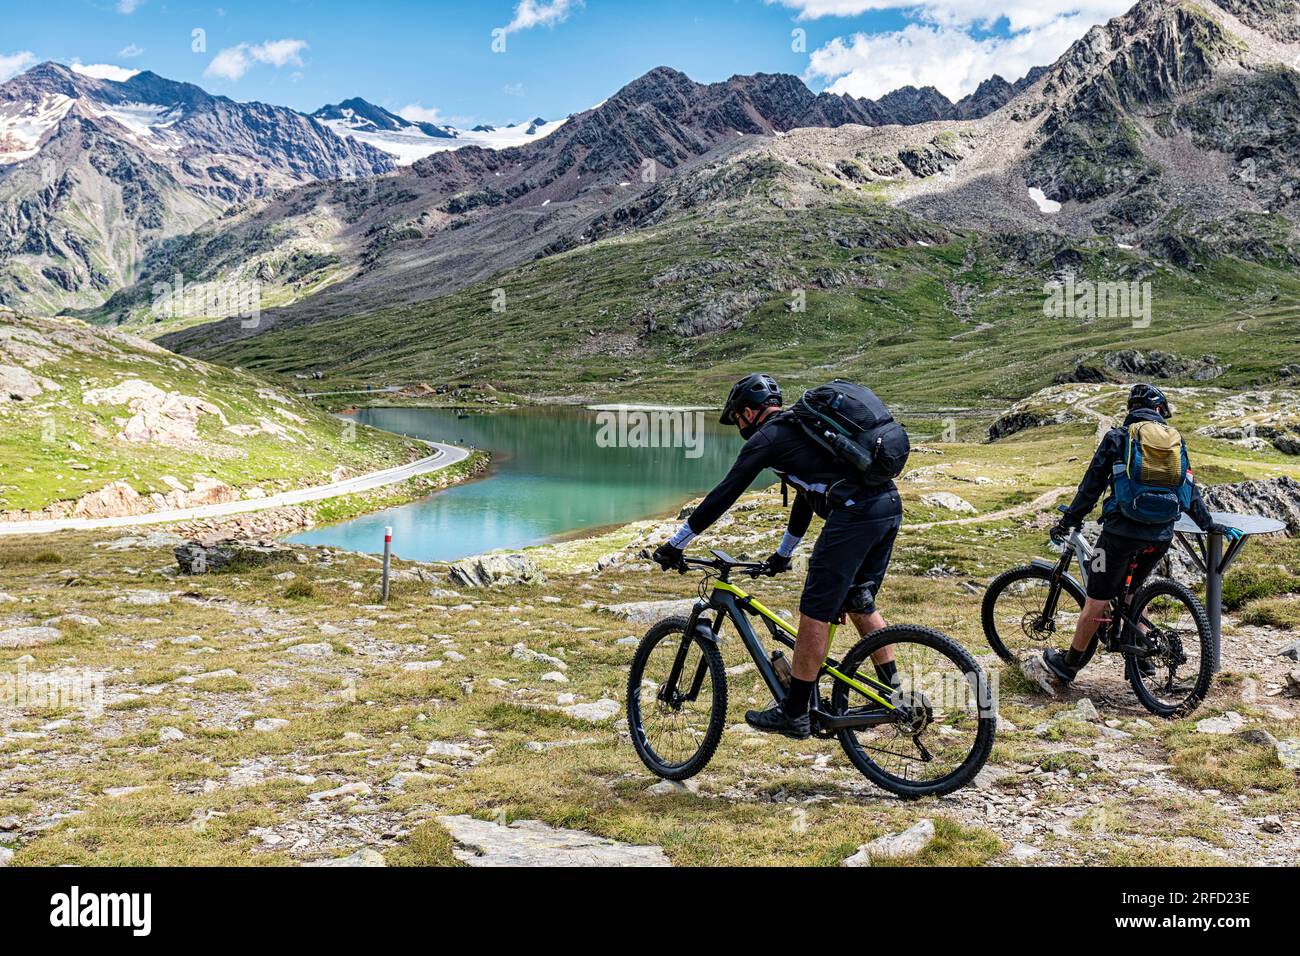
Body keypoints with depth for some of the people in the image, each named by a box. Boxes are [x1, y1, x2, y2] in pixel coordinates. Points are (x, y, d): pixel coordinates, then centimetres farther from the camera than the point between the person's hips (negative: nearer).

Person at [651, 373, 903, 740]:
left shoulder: (767, 436, 4)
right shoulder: (804, 427, 30)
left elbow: (724, 495, 2)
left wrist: (675, 544, 9)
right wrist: (784, 553, 48)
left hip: (854, 514, -9)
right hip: (890, 505, 9)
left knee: (815, 612, -1)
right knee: (859, 604, 22)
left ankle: (795, 713, 5)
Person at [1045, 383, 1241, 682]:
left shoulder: (1117, 437, 0)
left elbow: (1092, 484, -2)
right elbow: (1189, 488, 17)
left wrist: (1068, 521, 4)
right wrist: (1208, 525, 29)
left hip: (1122, 531, -5)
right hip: (1161, 537, 5)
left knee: (1097, 600, 2)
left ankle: (1069, 663, 12)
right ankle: (1141, 656, 28)